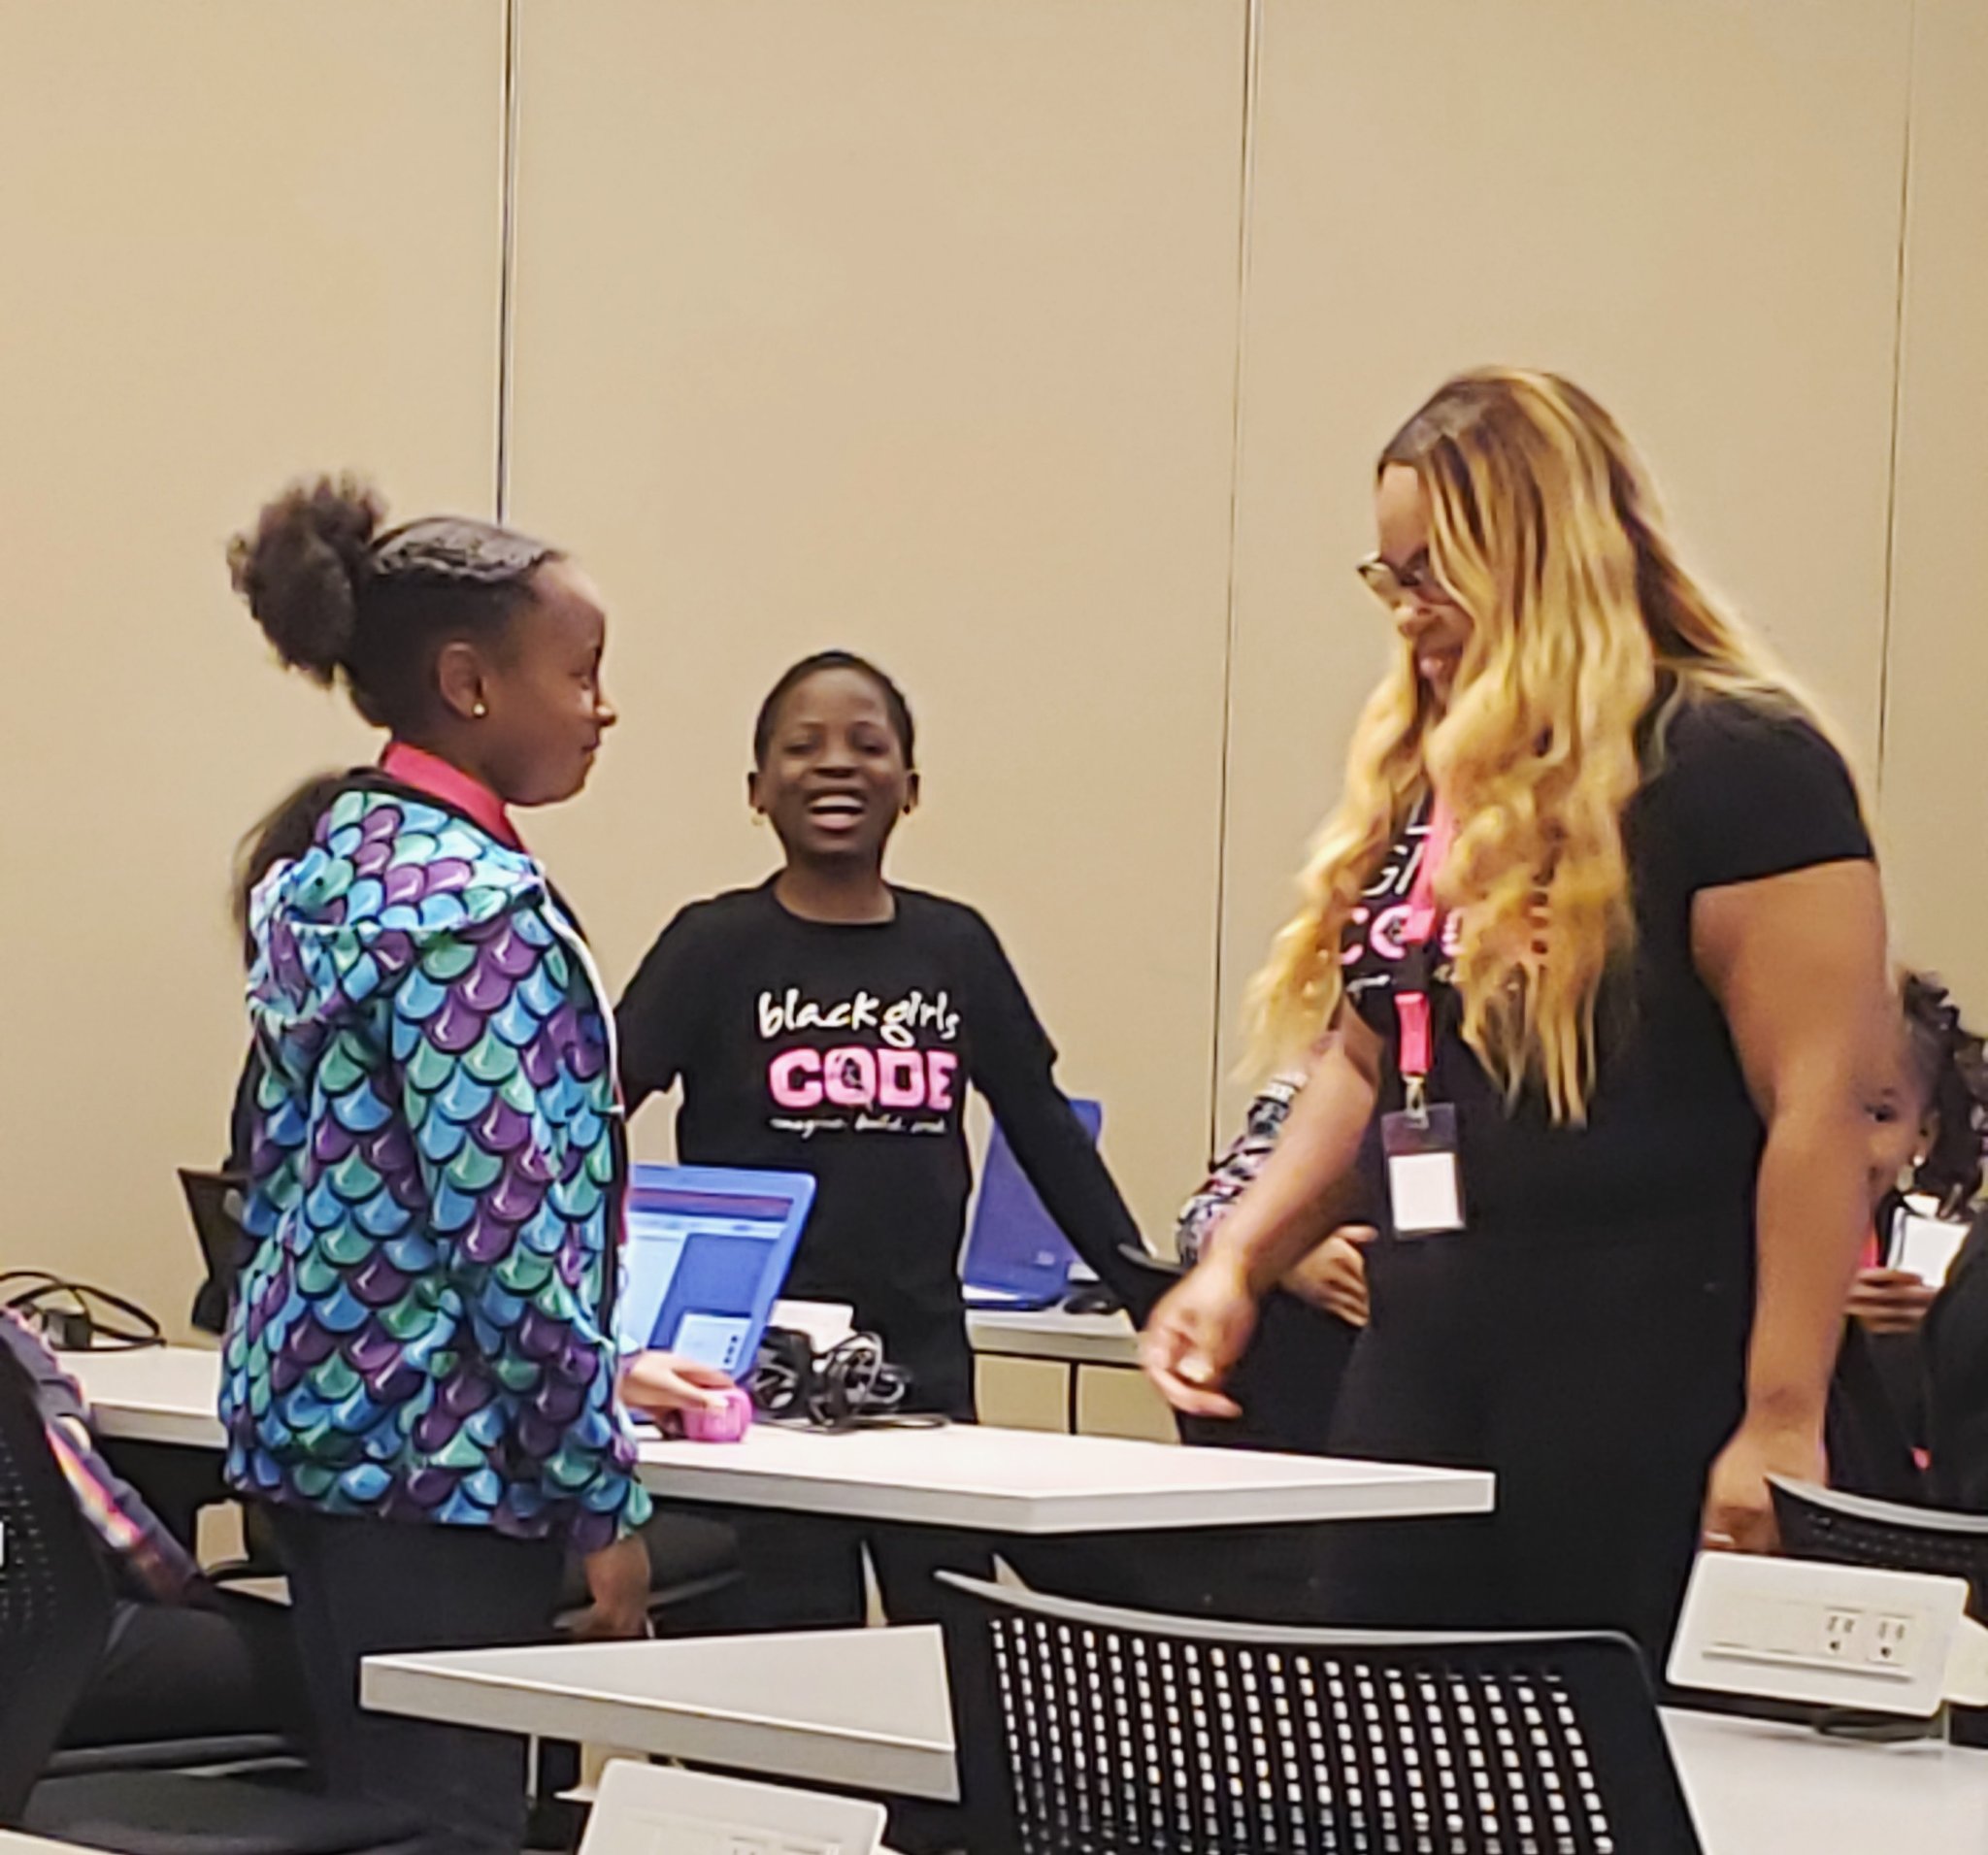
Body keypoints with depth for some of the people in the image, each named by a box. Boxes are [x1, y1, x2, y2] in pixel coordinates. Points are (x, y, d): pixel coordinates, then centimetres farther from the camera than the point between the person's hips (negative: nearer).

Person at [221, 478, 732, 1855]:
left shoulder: (329, 869, 13)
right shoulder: (476, 902, -16)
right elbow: (509, 1227, -19)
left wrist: (597, 1371, 22)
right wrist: (603, 1503, -13)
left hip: (314, 1412, 10)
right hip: (436, 1450, -10)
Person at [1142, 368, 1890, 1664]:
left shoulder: (1737, 765, -9)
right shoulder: (1417, 778, 15)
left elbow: (1819, 1105, -14)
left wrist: (1781, 1420, -19)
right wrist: (1238, 1264, 10)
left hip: (1648, 1384, -7)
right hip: (1422, 1365, 7)